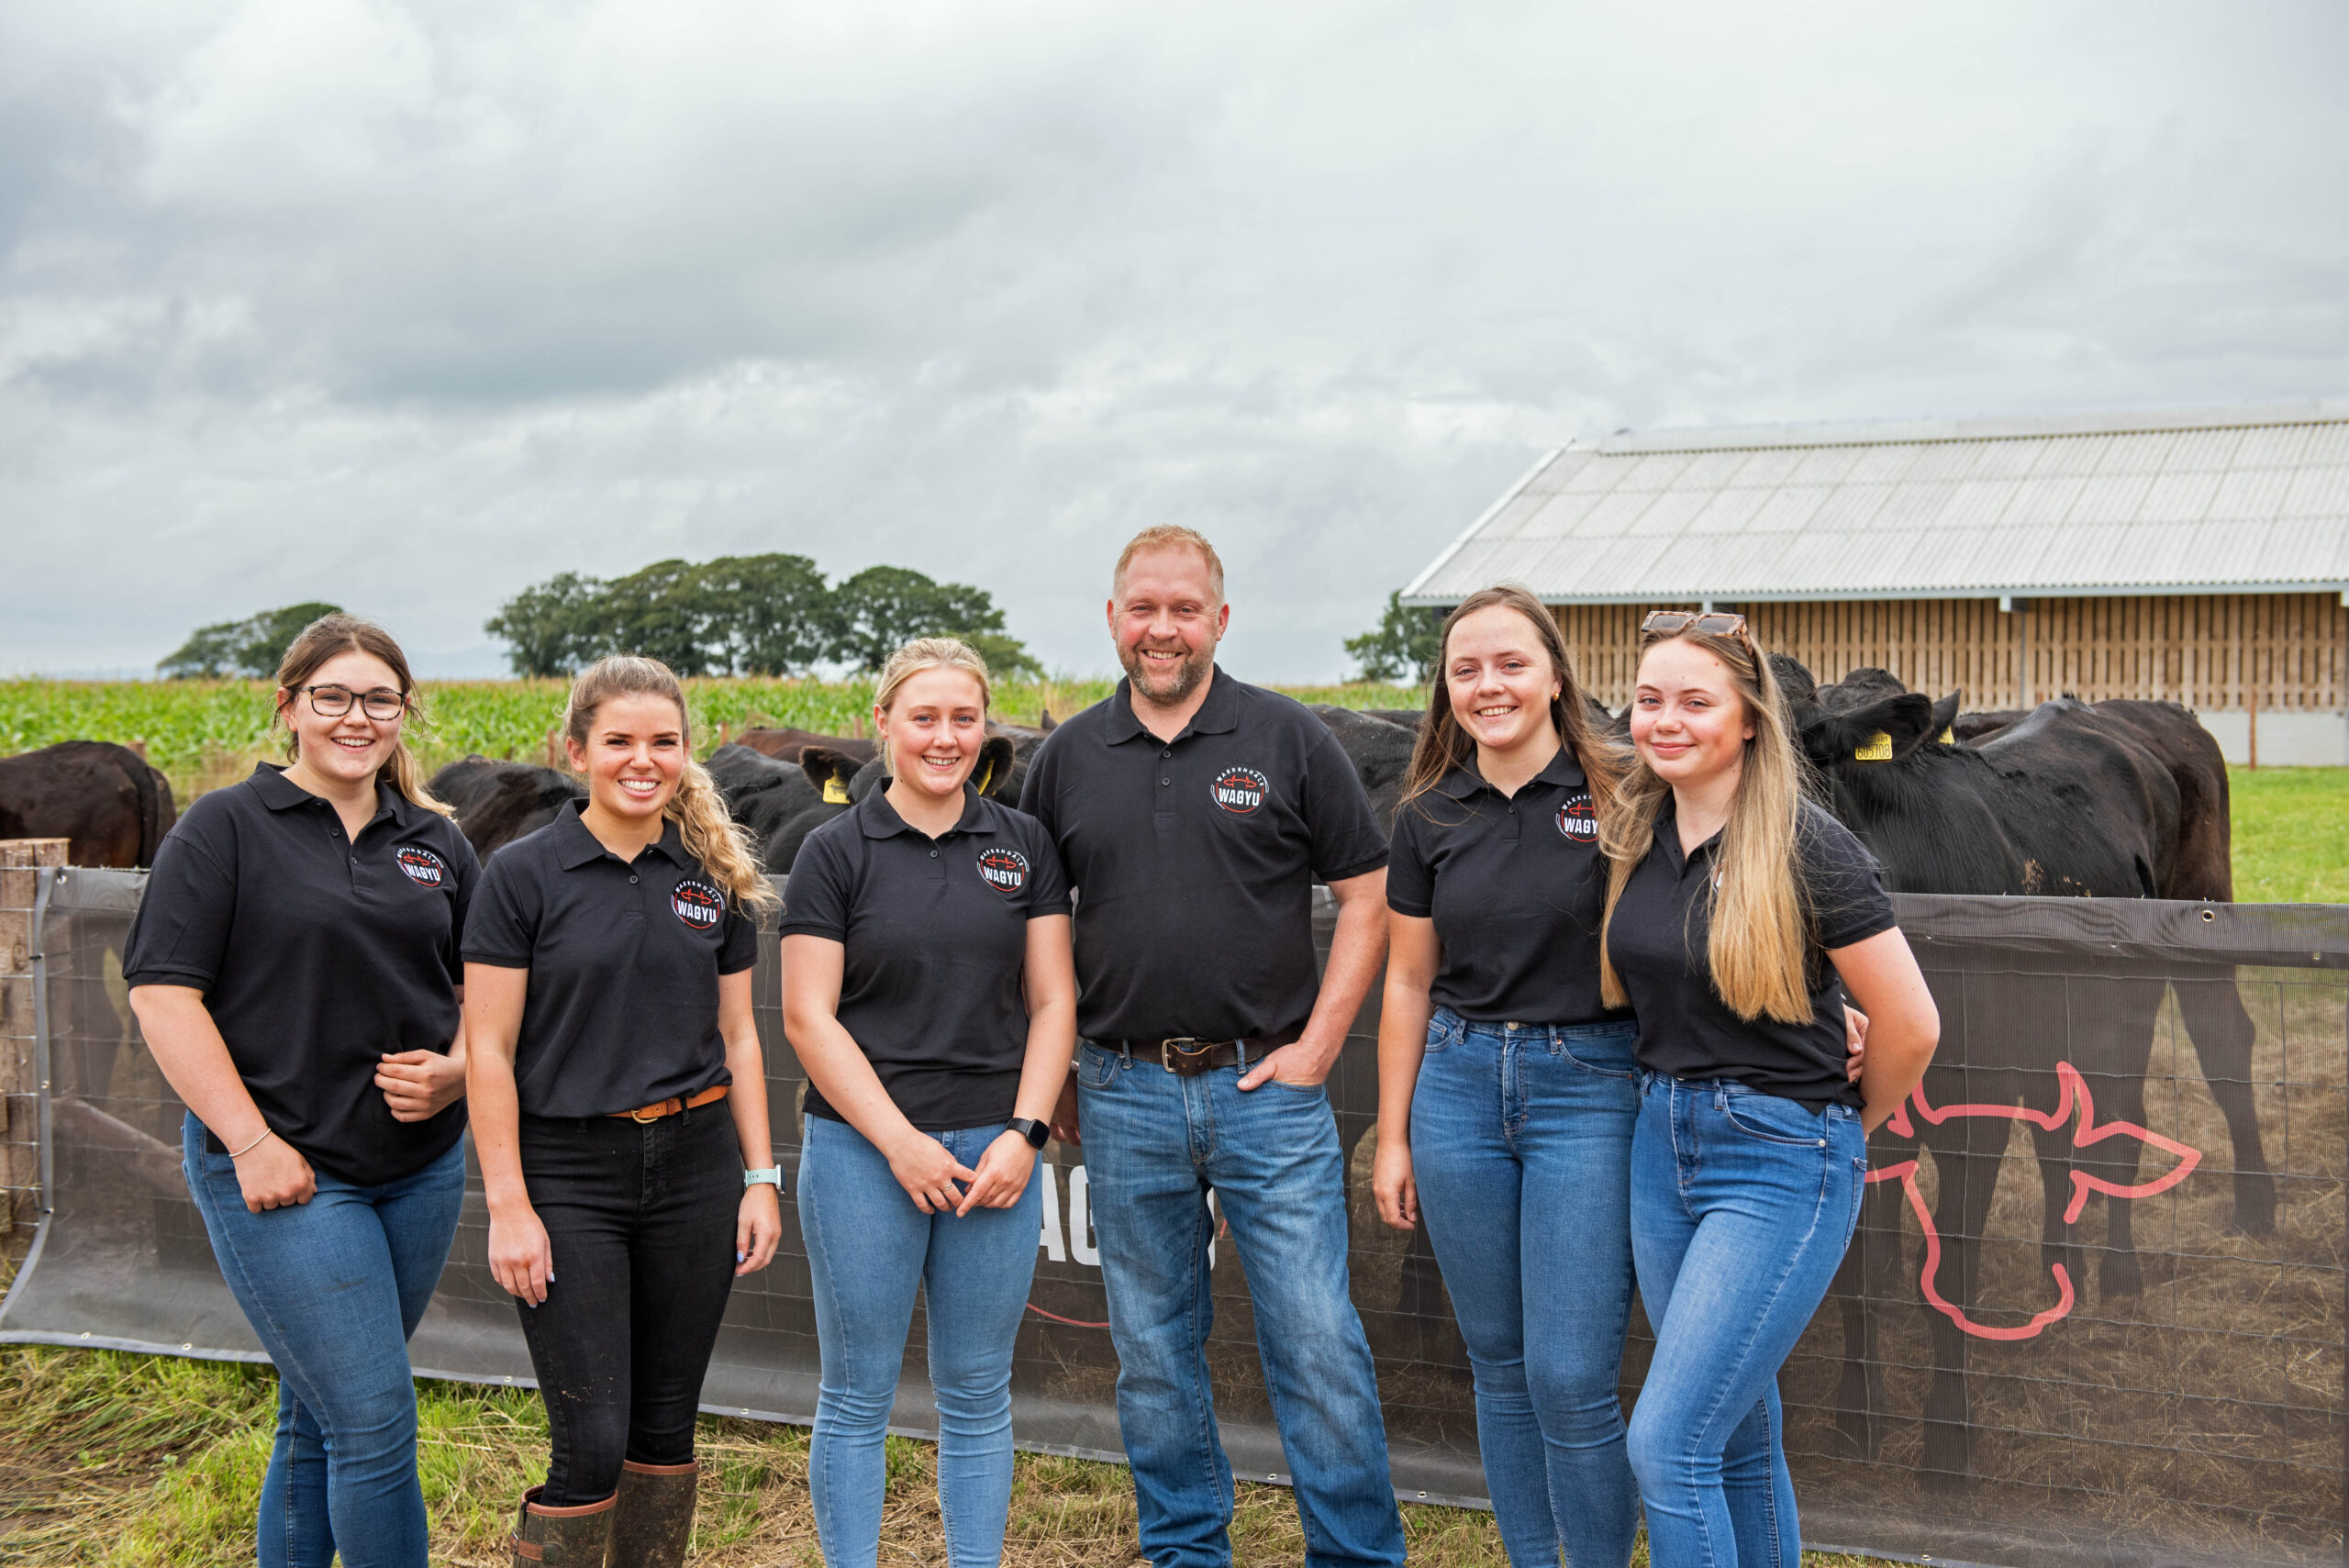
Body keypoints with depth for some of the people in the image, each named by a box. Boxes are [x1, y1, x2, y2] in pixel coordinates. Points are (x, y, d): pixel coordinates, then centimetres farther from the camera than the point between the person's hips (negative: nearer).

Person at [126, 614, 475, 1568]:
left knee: (318, 1418, 15)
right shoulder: (226, 828, -3)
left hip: (420, 1164, 5)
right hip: (285, 1174, -5)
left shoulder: (437, 843, 11)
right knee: (375, 1421, -8)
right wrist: (251, 1141, -15)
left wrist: (454, 1071, -4)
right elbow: (162, 992, -8)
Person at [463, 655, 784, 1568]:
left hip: (695, 1166, 4)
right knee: (592, 1444, -5)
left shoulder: (716, 880, 7)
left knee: (666, 1425, 11)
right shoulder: (524, 875, -5)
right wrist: (508, 1205, -11)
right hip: (568, 1174, -4)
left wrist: (760, 1177, 6)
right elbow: (488, 1052, -6)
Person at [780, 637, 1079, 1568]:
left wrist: (1024, 1133, -6)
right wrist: (900, 1142, -11)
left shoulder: (1023, 847, 8)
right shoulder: (837, 853, 0)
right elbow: (808, 1016, -5)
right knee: (859, 1394, 6)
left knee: (977, 1394, 10)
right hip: (864, 1149, -2)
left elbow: (1052, 1001, 7)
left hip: (995, 1151, 2)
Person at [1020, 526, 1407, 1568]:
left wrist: (1317, 1046, -6)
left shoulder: (1288, 738, 0)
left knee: (1319, 1345, -1)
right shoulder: (1069, 757, 7)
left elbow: (1366, 894, 1)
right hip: (1124, 1098, 3)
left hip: (1267, 1090, -2)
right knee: (1152, 1354, 12)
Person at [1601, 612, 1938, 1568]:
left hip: (1781, 1162, -7)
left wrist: (1847, 1127, 3)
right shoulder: (1633, 836, 3)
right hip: (1663, 1141, 7)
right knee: (1737, 1433, 17)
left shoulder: (1807, 848, -16)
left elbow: (1910, 1026, -11)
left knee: (1666, 1443, -9)